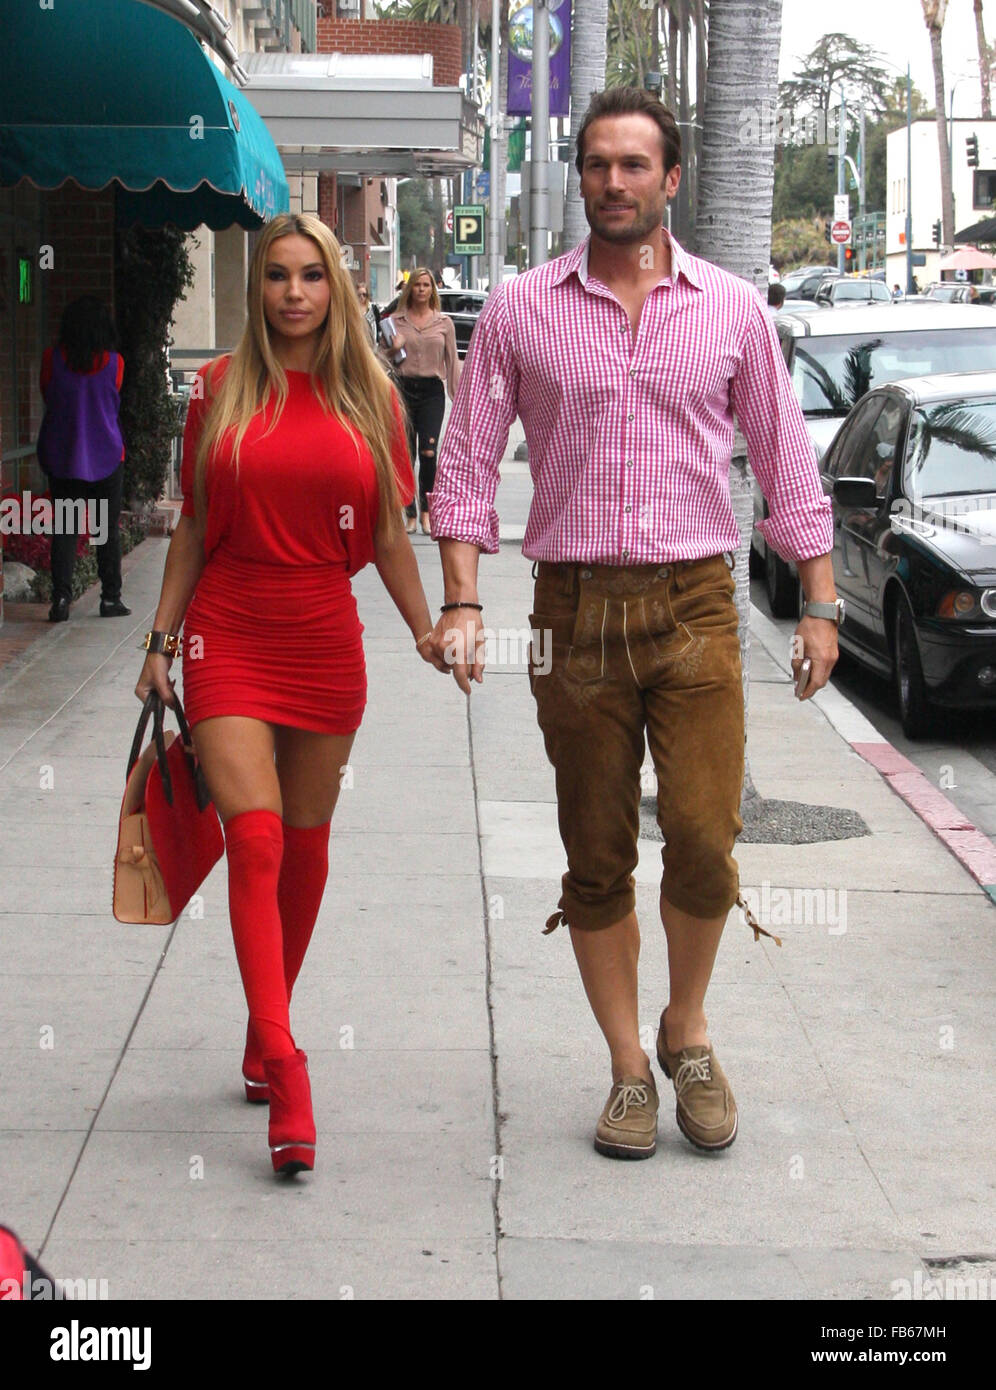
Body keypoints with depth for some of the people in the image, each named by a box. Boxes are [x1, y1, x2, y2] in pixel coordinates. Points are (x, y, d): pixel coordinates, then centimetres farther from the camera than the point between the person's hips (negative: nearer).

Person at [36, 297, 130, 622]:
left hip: (62, 457, 0)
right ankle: (110, 598, 11)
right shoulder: (114, 362, -6)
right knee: (108, 529, 8)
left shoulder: (52, 358, -7)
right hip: (106, 456, 0)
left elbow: (48, 397, 8)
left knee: (64, 529, 3)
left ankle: (61, 597, -8)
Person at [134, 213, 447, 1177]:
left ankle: (266, 1031, 30)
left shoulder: (370, 398, 5)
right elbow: (192, 527, 7)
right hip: (229, 637, -2)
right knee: (254, 841, -12)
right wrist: (161, 639, 4)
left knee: (304, 844, 11)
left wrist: (426, 629, 5)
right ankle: (284, 1069, -15)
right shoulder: (220, 390, 3)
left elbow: (387, 535, 10)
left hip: (326, 638, 2)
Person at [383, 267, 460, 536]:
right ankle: (410, 514, 12)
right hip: (404, 389, 1)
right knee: (406, 455, 2)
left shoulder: (444, 322, 8)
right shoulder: (396, 321, 8)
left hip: (432, 391, -1)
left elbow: (452, 361, 9)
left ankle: (426, 511, -1)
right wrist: (393, 349, -9)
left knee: (428, 453, -14)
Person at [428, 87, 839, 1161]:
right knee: (597, 862, 5)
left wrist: (820, 602, 6)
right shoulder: (520, 309, 4)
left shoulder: (731, 307, 6)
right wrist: (460, 601, -6)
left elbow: (784, 459, 10)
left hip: (695, 606, 0)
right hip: (575, 615, 0)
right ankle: (629, 1070, 19)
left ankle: (687, 1032, 16)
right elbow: (468, 460, 5)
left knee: (704, 841, -10)